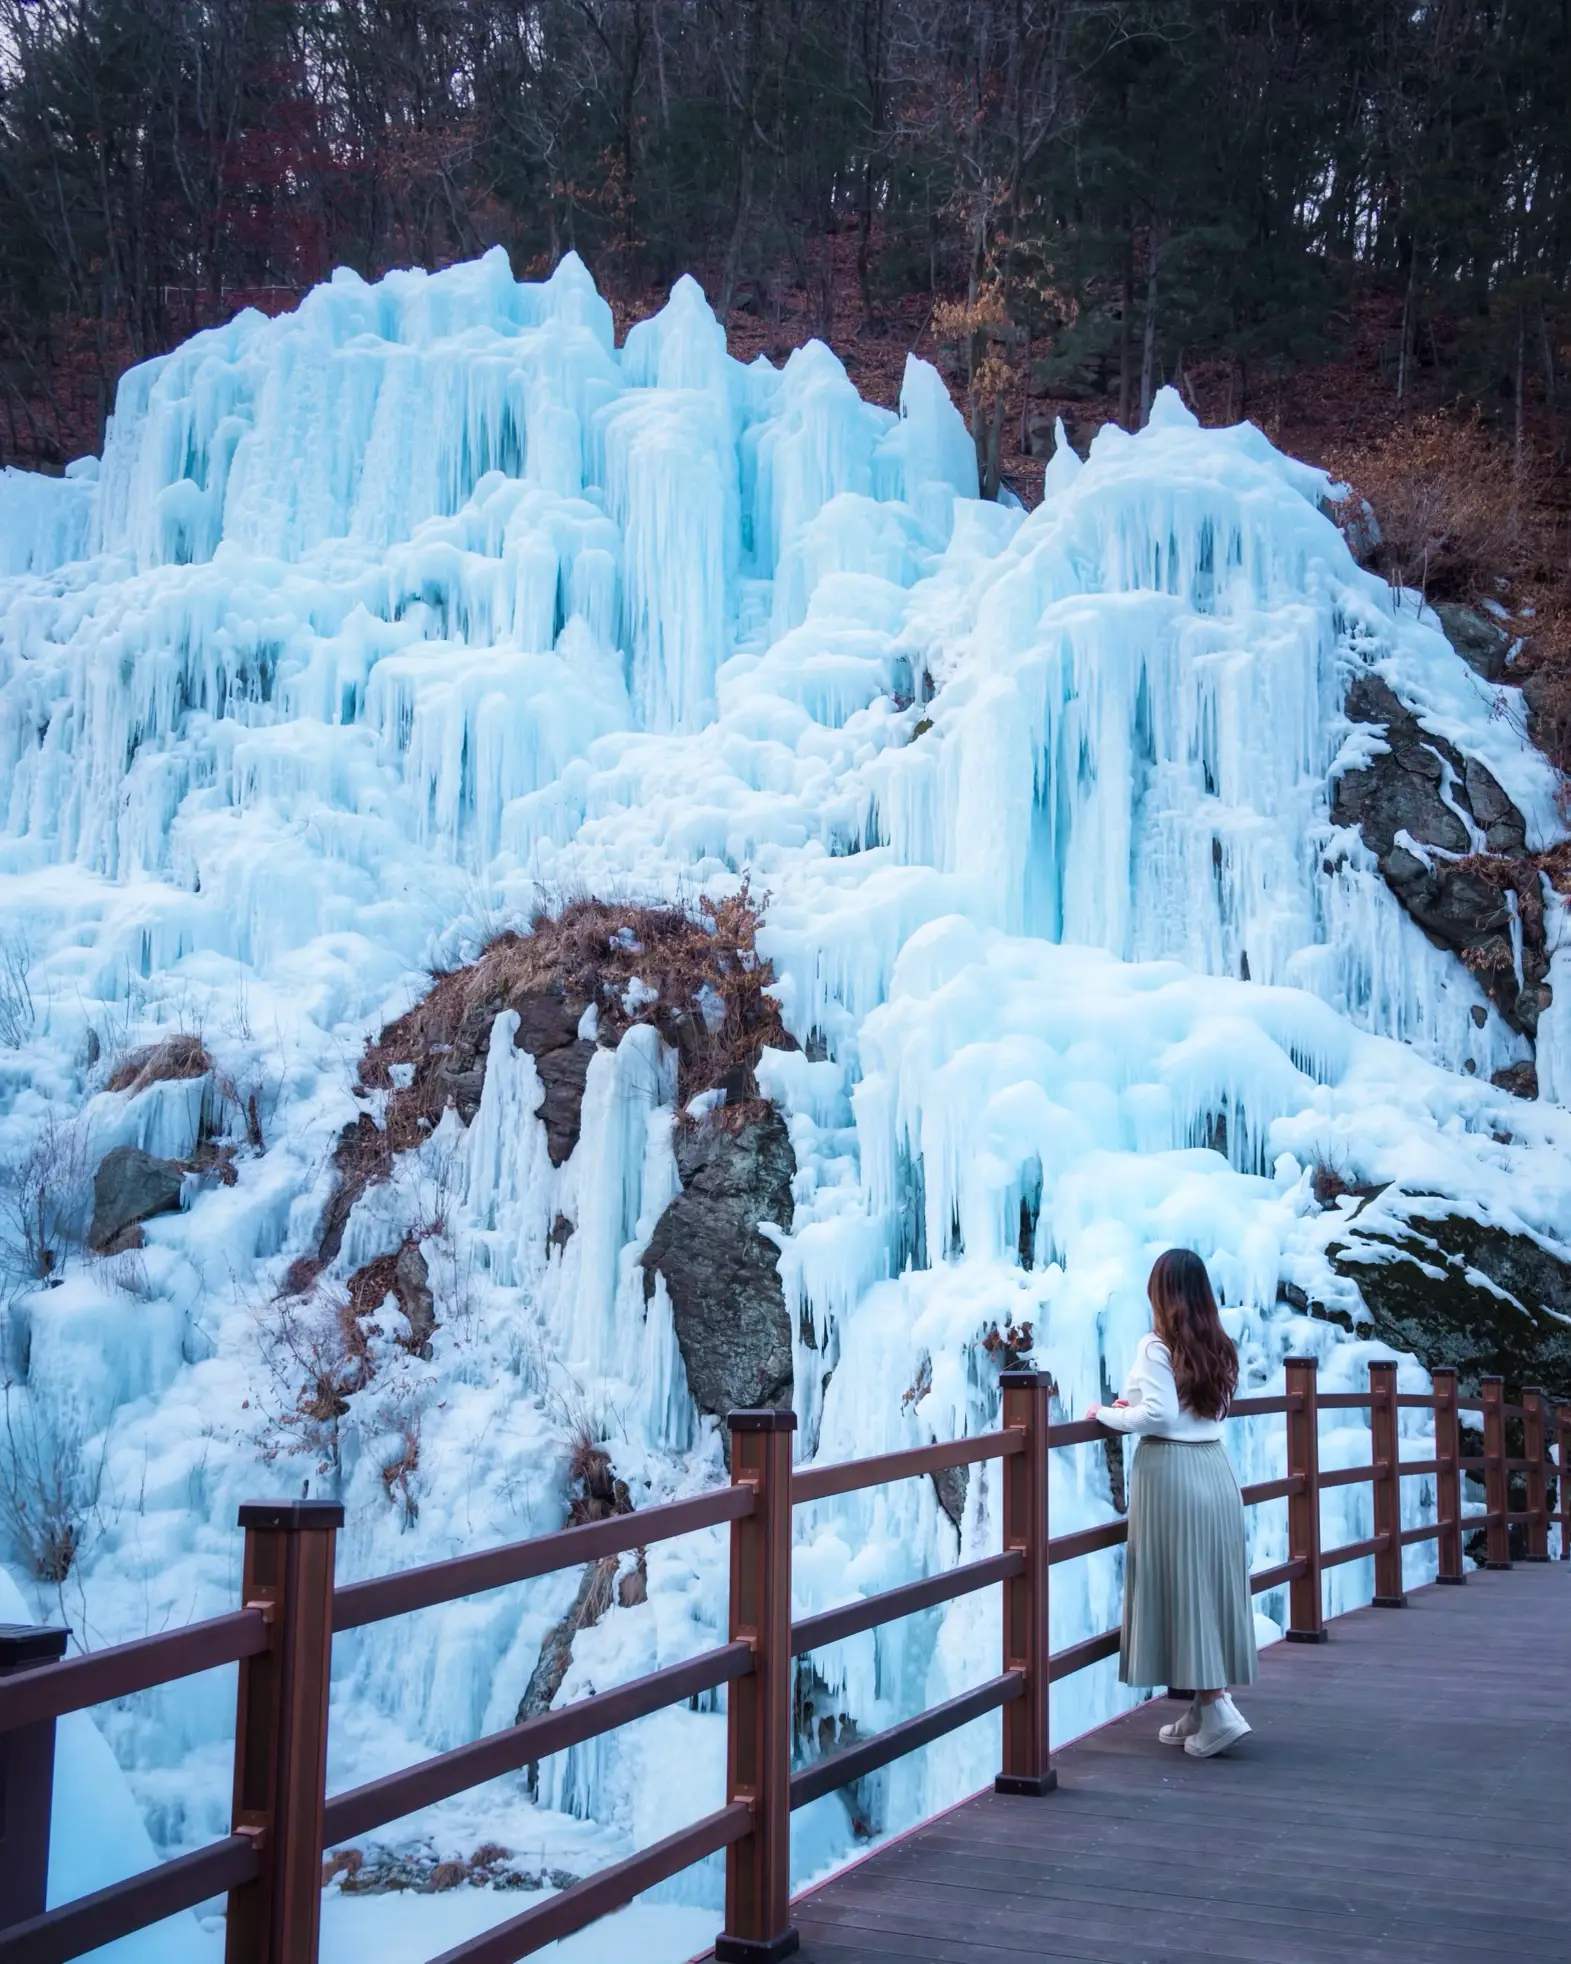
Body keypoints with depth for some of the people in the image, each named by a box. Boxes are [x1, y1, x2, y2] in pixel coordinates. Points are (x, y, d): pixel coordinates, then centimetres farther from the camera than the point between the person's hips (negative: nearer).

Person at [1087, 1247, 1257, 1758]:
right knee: (1212, 1584, 11)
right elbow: (1212, 1406, 13)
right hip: (1216, 1467, 7)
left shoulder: (1156, 1347, -11)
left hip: (1170, 1470, -7)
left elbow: (1158, 1416, -19)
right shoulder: (1217, 1346, 9)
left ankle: (1216, 1710, -7)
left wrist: (1108, 1414, -4)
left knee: (1180, 1586, -2)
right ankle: (1203, 1707, 19)